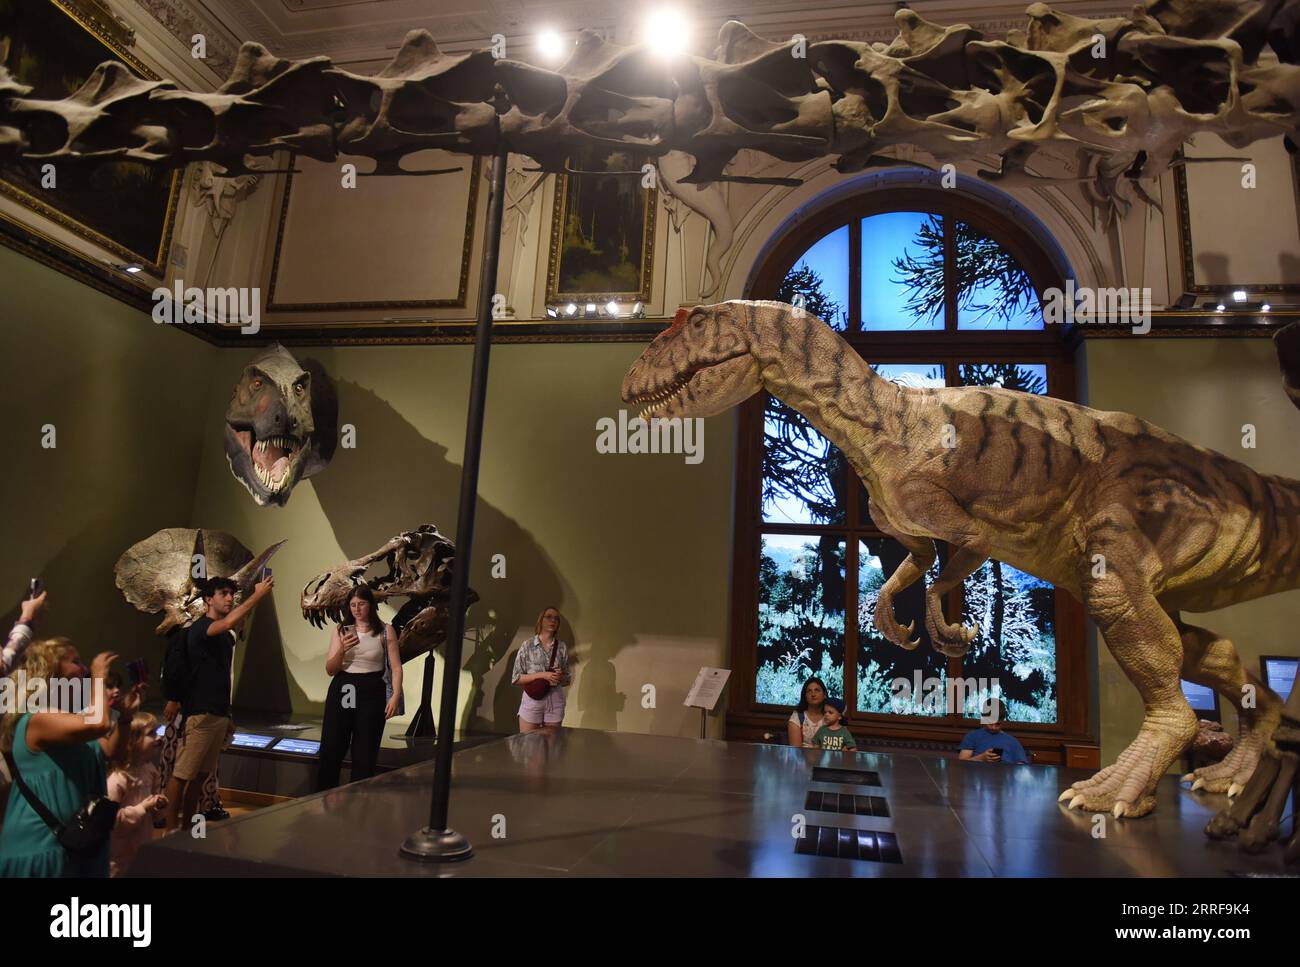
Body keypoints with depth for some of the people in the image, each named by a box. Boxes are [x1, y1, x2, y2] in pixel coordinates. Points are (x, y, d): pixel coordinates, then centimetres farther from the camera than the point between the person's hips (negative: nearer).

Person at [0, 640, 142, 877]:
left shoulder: (65, 718, 15)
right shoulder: (38, 717, -18)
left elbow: (110, 751, 18)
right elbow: (98, 724, -36)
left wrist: (126, 714, 4)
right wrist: (98, 676, -22)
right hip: (40, 846, -10)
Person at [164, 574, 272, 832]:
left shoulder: (228, 637, 16)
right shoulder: (199, 628, -9)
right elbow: (228, 622, -33)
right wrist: (257, 595, -33)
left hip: (219, 714, 8)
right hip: (200, 714, -8)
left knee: (202, 774, 12)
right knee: (182, 773, -2)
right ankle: (171, 829, 6)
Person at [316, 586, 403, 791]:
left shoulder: (385, 631, 1)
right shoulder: (341, 631, 7)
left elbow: (396, 667, -2)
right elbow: (330, 670, 5)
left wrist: (395, 696, -15)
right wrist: (342, 650, -14)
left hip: (371, 693, -2)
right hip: (342, 691, 2)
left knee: (365, 754, 2)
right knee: (330, 750, 3)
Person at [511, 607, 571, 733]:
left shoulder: (562, 647, 5)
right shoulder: (527, 646, -2)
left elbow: (567, 680, 11)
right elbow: (515, 678, -4)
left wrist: (560, 677, -12)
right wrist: (541, 675, -15)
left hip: (555, 701, 2)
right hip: (532, 699, -2)